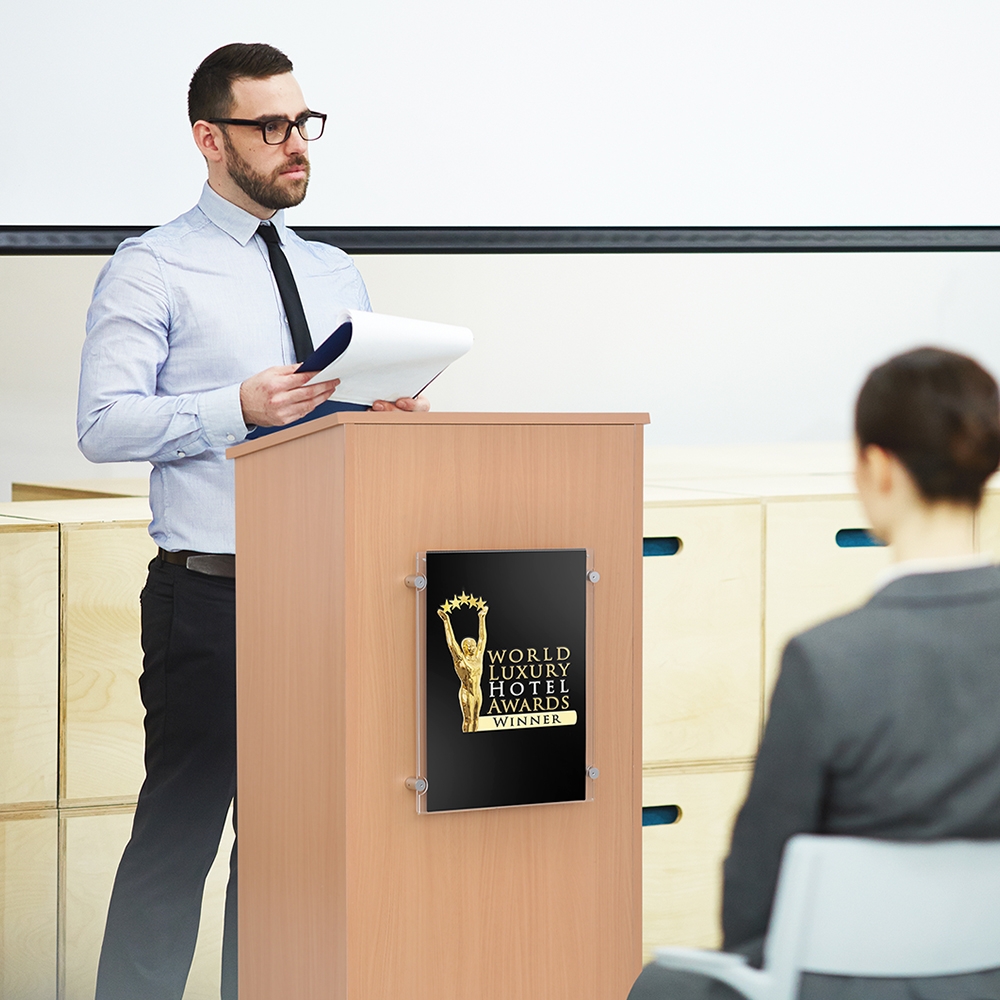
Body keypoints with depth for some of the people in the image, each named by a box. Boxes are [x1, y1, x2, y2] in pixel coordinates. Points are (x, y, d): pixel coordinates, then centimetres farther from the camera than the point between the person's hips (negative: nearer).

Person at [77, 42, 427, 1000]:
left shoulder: (337, 275, 17)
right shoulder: (151, 270, -2)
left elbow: (367, 404, 20)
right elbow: (103, 424, -11)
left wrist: (394, 411, -4)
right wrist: (238, 407, -23)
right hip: (208, 598, -6)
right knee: (179, 830, -5)